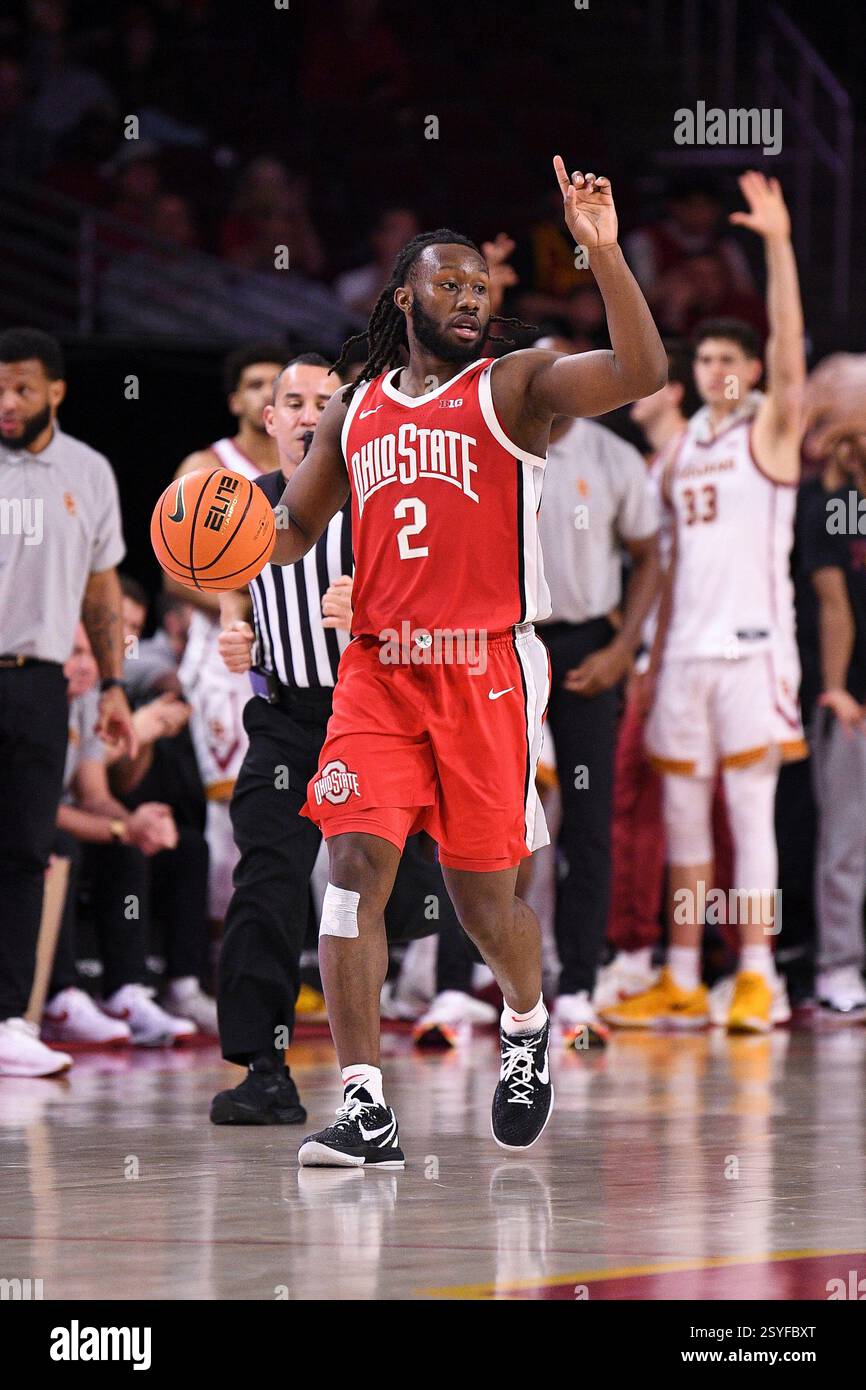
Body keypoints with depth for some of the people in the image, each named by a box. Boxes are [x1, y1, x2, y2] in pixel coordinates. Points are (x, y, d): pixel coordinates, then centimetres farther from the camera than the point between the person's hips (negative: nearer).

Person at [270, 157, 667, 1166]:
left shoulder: (513, 386, 0)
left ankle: (527, 1023, 38)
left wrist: (602, 251, -26)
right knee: (355, 862, -13)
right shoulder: (355, 412, 14)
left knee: (481, 894, 4)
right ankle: (364, 1109, -14)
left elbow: (639, 373, -16)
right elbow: (293, 528, 21)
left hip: (485, 668, -3)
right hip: (377, 671, 3)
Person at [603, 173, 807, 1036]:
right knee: (684, 821, 7)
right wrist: (654, 653, 13)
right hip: (685, 649, 6)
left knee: (750, 814, -7)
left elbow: (788, 346, -16)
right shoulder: (682, 449, 17)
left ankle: (756, 979, -6)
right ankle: (681, 985, 12)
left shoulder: (770, 430, 0)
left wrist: (779, 246, -26)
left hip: (752, 646, -6)